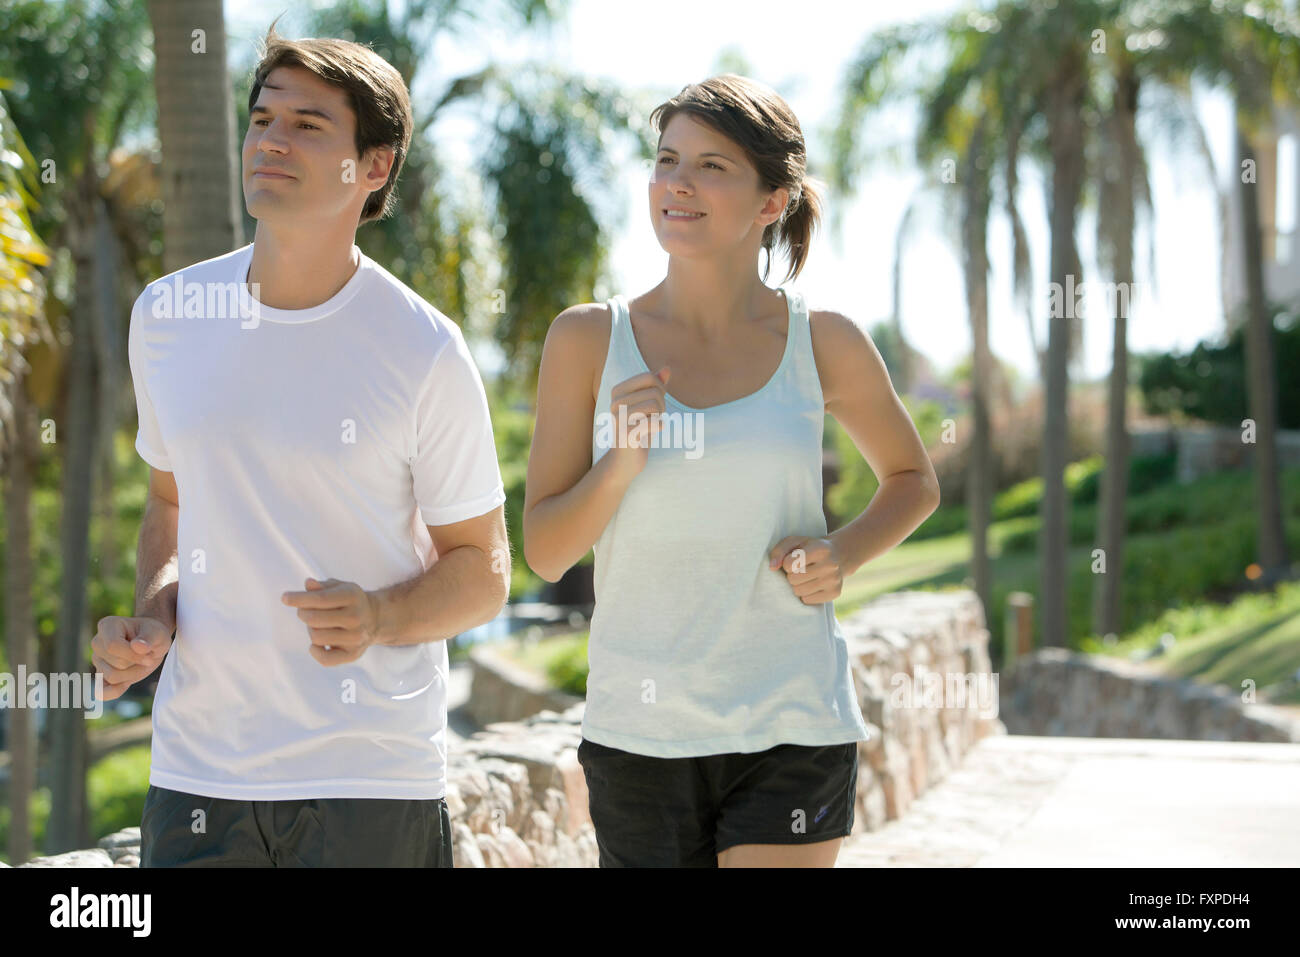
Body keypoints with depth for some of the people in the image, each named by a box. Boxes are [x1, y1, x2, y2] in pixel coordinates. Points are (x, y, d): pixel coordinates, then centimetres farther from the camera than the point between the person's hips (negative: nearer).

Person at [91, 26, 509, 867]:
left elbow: (482, 573, 0)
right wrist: (151, 623, 0)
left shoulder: (424, 351, -7)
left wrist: (377, 617, -19)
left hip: (374, 778, -3)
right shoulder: (166, 317, 4)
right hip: (196, 773, 3)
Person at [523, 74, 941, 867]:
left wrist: (844, 557, -3)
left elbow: (914, 479, 16)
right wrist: (621, 464, -17)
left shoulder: (824, 344, -1)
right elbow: (544, 552, 0)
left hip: (791, 735, -1)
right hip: (639, 734, 1)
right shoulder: (588, 340, -1)